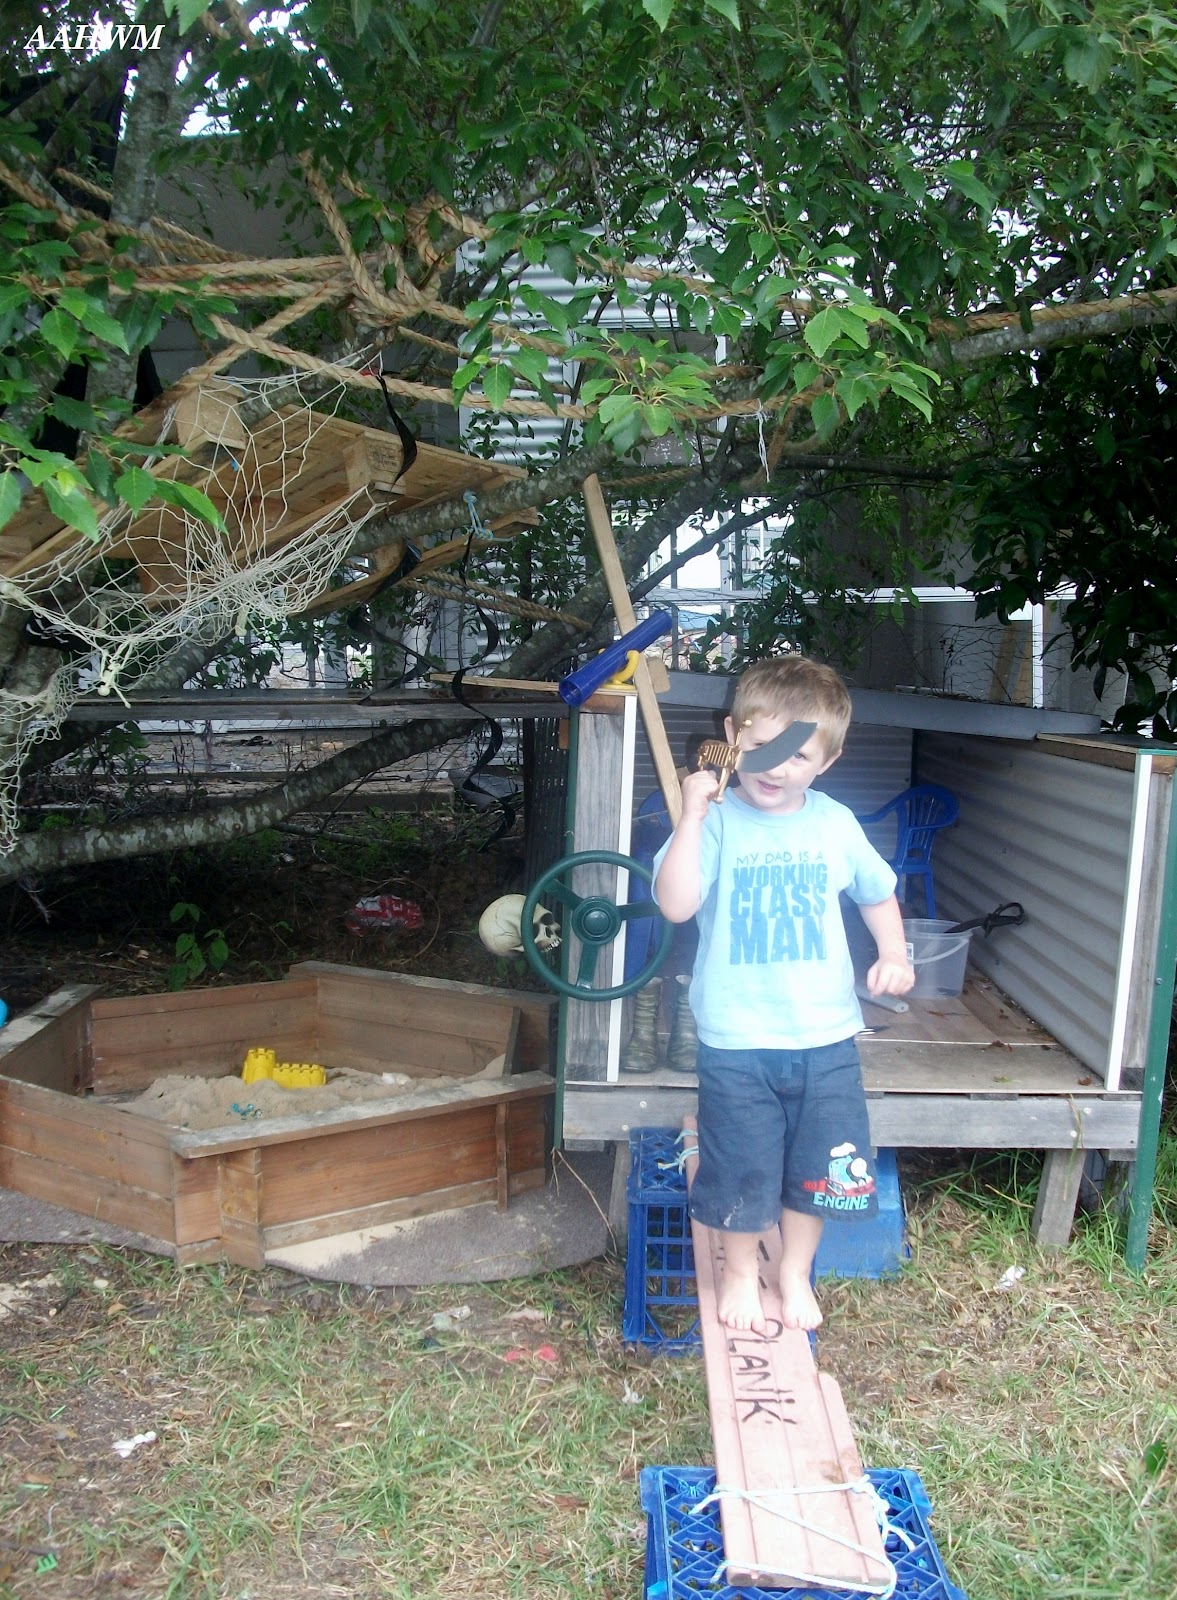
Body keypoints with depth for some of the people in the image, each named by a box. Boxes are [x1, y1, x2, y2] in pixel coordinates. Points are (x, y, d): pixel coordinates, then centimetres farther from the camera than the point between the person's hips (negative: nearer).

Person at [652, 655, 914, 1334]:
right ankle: (740, 1272, 37)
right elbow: (676, 904, -26)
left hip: (826, 1036, 3)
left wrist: (894, 953, 1)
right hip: (737, 1041, -3)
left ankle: (796, 1273, 40)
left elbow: (878, 892, 17)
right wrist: (692, 815, -30)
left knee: (818, 1170, 15)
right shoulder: (716, 821, -12)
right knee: (745, 1173, 10)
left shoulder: (835, 824, 0)